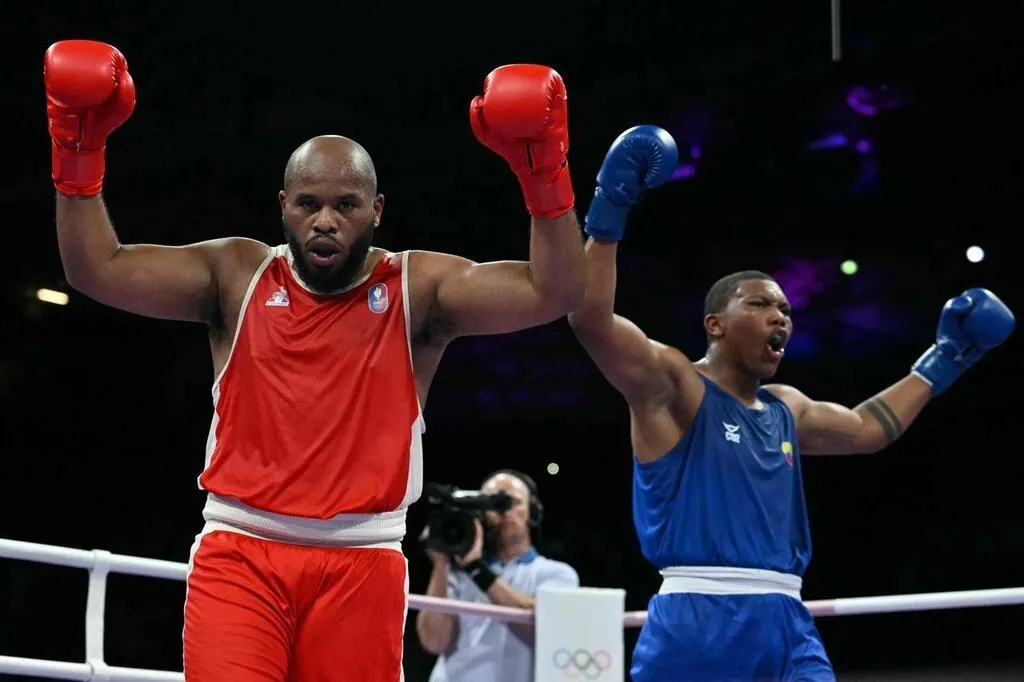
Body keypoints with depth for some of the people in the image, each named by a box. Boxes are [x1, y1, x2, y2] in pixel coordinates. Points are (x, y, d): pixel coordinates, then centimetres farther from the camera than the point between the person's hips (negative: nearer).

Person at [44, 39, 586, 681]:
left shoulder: (418, 287, 2)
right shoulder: (237, 275, 6)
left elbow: (554, 294, -10)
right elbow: (97, 271, -1)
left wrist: (545, 171, -23)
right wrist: (79, 151, -13)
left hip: (361, 561, 0)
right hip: (240, 551, 0)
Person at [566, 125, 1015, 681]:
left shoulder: (784, 408, 23)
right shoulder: (673, 386, 0)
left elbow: (868, 427, 41)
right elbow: (590, 319, -16)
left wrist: (944, 359, 42)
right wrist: (608, 211, -19)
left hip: (785, 626, 7)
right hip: (697, 626, -7)